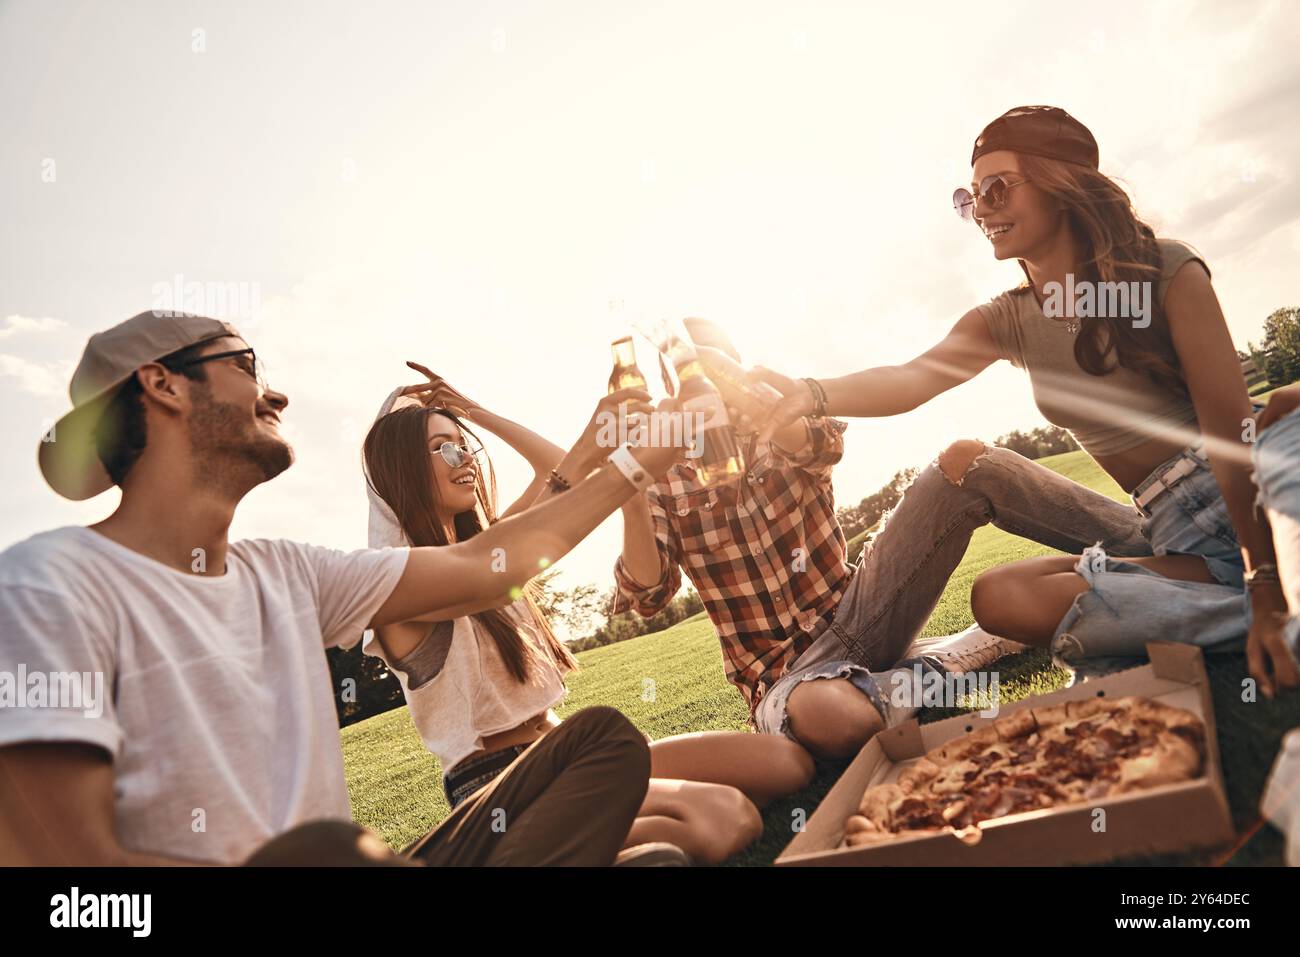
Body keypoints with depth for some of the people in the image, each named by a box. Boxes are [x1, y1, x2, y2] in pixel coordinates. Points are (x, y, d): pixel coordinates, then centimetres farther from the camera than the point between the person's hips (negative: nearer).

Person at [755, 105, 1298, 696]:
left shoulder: (1164, 271, -10)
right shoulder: (1006, 322, 5)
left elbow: (1232, 427, -16)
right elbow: (913, 378, -14)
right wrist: (812, 395, -34)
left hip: (1240, 519, -6)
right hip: (1155, 529, 6)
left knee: (1002, 600, -25)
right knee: (964, 463, -8)